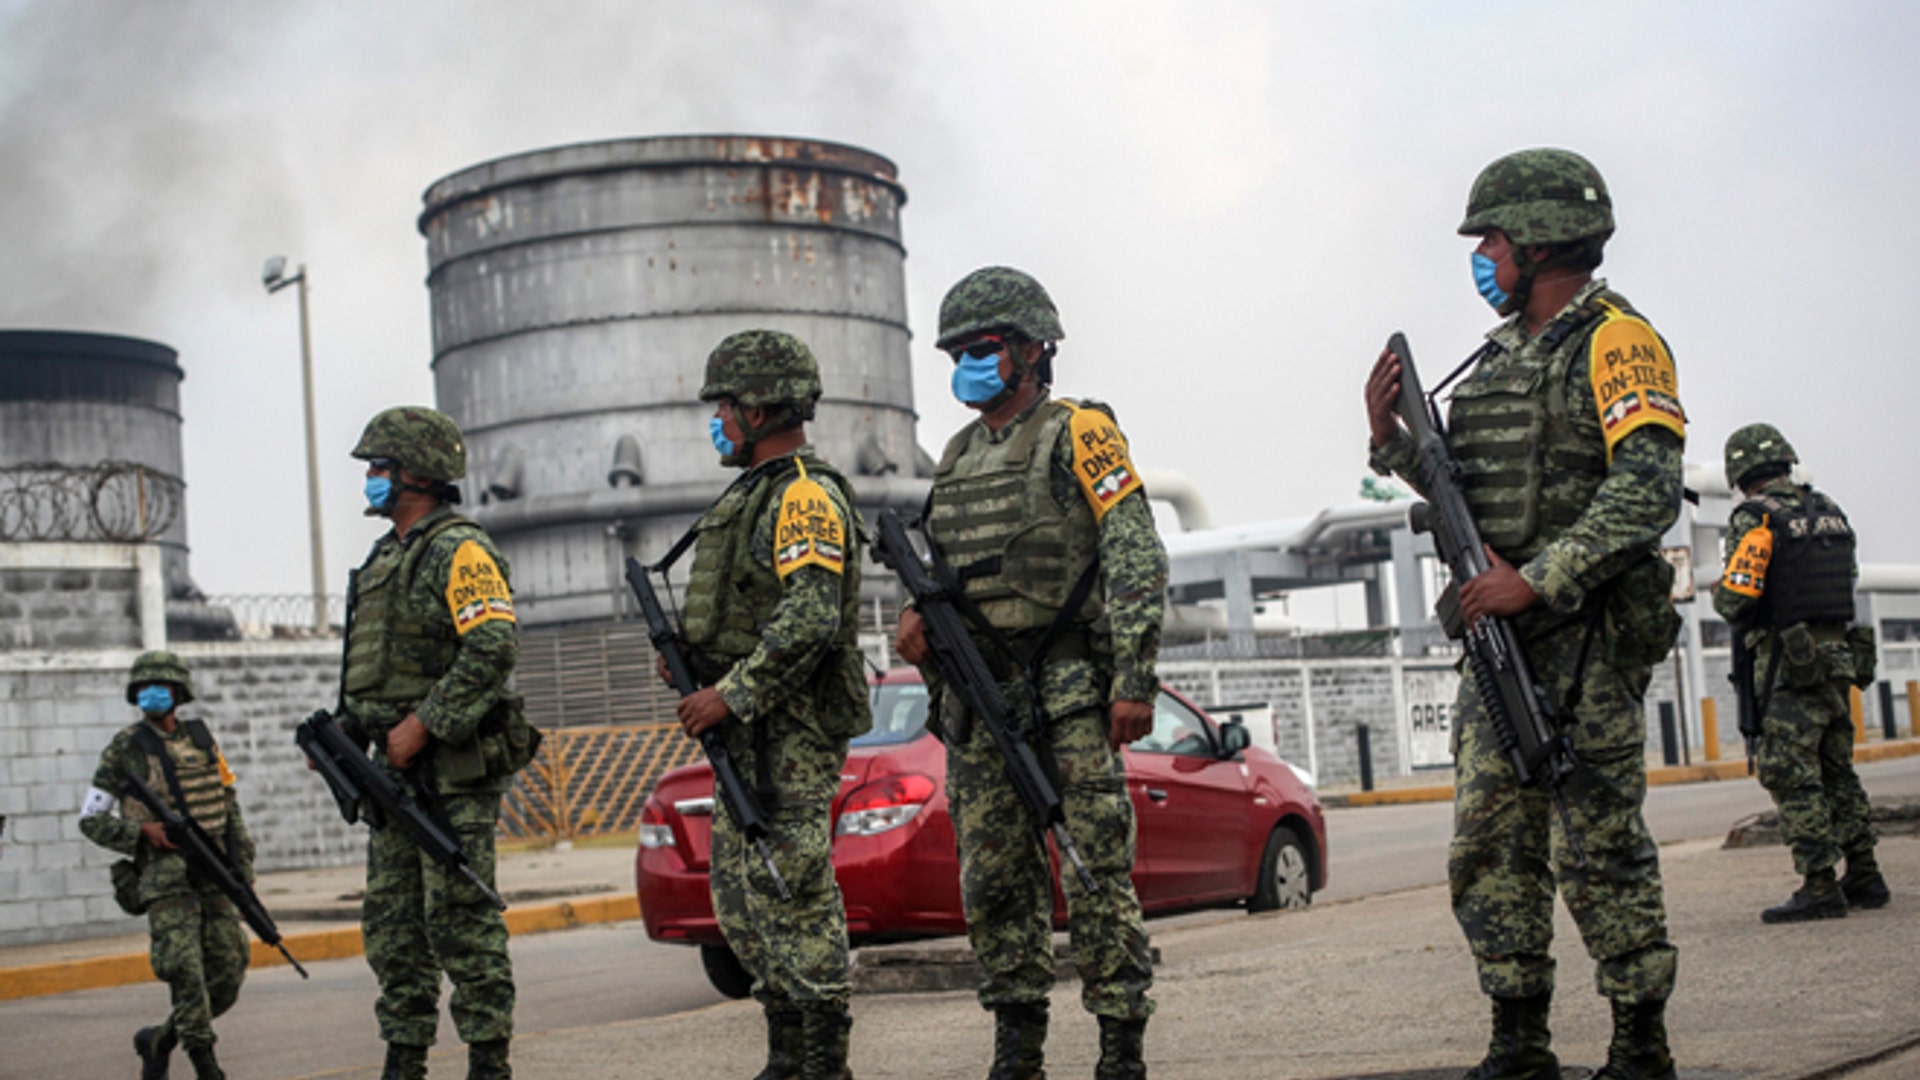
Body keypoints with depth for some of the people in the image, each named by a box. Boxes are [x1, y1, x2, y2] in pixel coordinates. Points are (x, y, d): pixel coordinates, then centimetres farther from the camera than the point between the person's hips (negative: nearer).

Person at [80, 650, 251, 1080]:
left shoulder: (201, 738, 12)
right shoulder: (124, 749, 0)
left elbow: (229, 802, 19)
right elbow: (91, 820, 2)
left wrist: (241, 859, 10)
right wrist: (143, 830, -13)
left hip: (215, 878, 4)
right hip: (166, 878, -4)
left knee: (225, 983, 3)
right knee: (186, 975, -18)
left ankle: (158, 1040, 23)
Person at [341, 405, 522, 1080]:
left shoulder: (459, 551, -11)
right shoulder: (385, 558, 19)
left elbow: (494, 647, -23)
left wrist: (422, 726, -22)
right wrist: (344, 731, 13)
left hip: (454, 768, -9)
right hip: (397, 765, 10)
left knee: (459, 917, -8)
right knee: (392, 922, 9)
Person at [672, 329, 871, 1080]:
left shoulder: (806, 496, -14)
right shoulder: (754, 493, 19)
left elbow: (809, 619, -24)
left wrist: (729, 695, -22)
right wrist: (694, 656, 9)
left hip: (789, 734, -11)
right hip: (748, 734, 11)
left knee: (793, 892, -9)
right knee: (741, 894, 12)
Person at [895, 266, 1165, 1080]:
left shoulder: (1077, 433, -4)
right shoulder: (958, 457, 17)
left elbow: (1136, 559, -11)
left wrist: (1135, 679, -18)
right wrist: (920, 618, 2)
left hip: (1069, 686, -7)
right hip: (979, 693, 7)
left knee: (1096, 873, -6)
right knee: (994, 877, 7)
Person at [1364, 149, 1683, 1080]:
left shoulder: (1615, 341, -7)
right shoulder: (1497, 360, 19)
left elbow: (1646, 490, -18)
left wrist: (1537, 580, -23)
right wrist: (1391, 440, 6)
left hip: (1587, 644, -8)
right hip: (1496, 644, 8)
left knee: (1599, 851, -5)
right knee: (1490, 847, 5)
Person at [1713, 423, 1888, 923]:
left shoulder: (1756, 518, -10)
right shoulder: (1829, 511, 12)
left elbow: (1734, 598, -18)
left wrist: (1733, 610, 5)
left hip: (1791, 665, -7)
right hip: (1840, 653, 8)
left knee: (1790, 775, -6)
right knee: (1837, 772, 15)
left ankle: (1820, 886, -10)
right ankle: (1864, 877, 18)